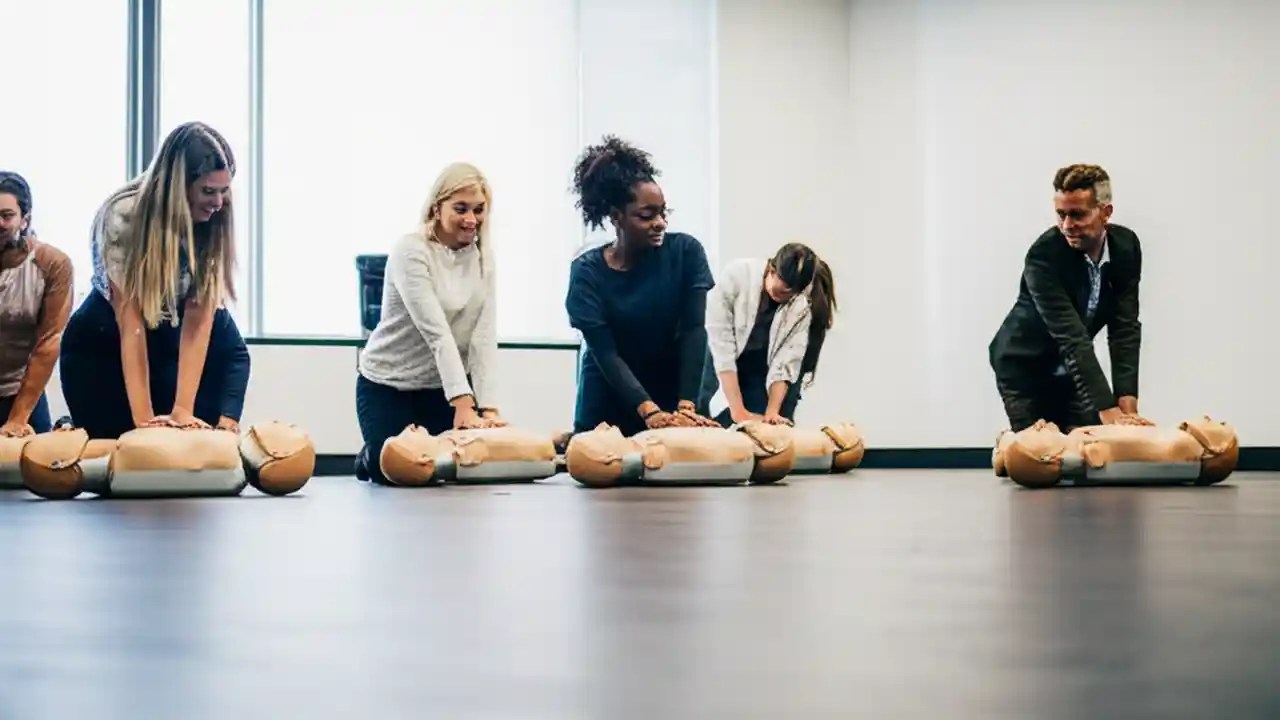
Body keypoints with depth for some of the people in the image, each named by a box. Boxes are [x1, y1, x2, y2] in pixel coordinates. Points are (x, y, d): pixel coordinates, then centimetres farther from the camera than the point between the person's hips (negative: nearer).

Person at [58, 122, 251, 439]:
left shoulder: (215, 222, -21)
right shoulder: (123, 218, -31)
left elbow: (198, 318, -23)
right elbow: (131, 324, -31)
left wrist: (183, 409, -30)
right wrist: (143, 418, -33)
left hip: (177, 330, 3)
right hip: (104, 342, -3)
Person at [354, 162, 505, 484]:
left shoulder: (483, 256, -1)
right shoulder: (411, 251, -19)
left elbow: (484, 335, -10)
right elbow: (436, 331, -29)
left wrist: (488, 406, -22)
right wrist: (463, 403, -38)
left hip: (444, 384, 5)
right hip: (389, 385, -5)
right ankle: (370, 460, 27)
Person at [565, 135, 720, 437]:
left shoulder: (686, 252, -9)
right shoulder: (587, 271, -12)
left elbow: (693, 331, -15)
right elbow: (605, 353, -19)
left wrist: (686, 406, -27)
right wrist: (650, 412, -33)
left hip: (670, 399, 1)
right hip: (609, 408, -1)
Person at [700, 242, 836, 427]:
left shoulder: (803, 304, -23)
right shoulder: (735, 276, -28)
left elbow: (786, 362, -21)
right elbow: (721, 343, -29)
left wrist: (772, 412, -32)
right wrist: (738, 409, -32)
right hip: (725, 374, -1)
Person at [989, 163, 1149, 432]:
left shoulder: (1126, 246, -13)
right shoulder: (1043, 254, -29)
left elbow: (1125, 328, -14)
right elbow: (1072, 339, -34)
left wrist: (1127, 405, -25)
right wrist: (1109, 412, -39)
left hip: (1072, 369, 5)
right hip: (1025, 368, -5)